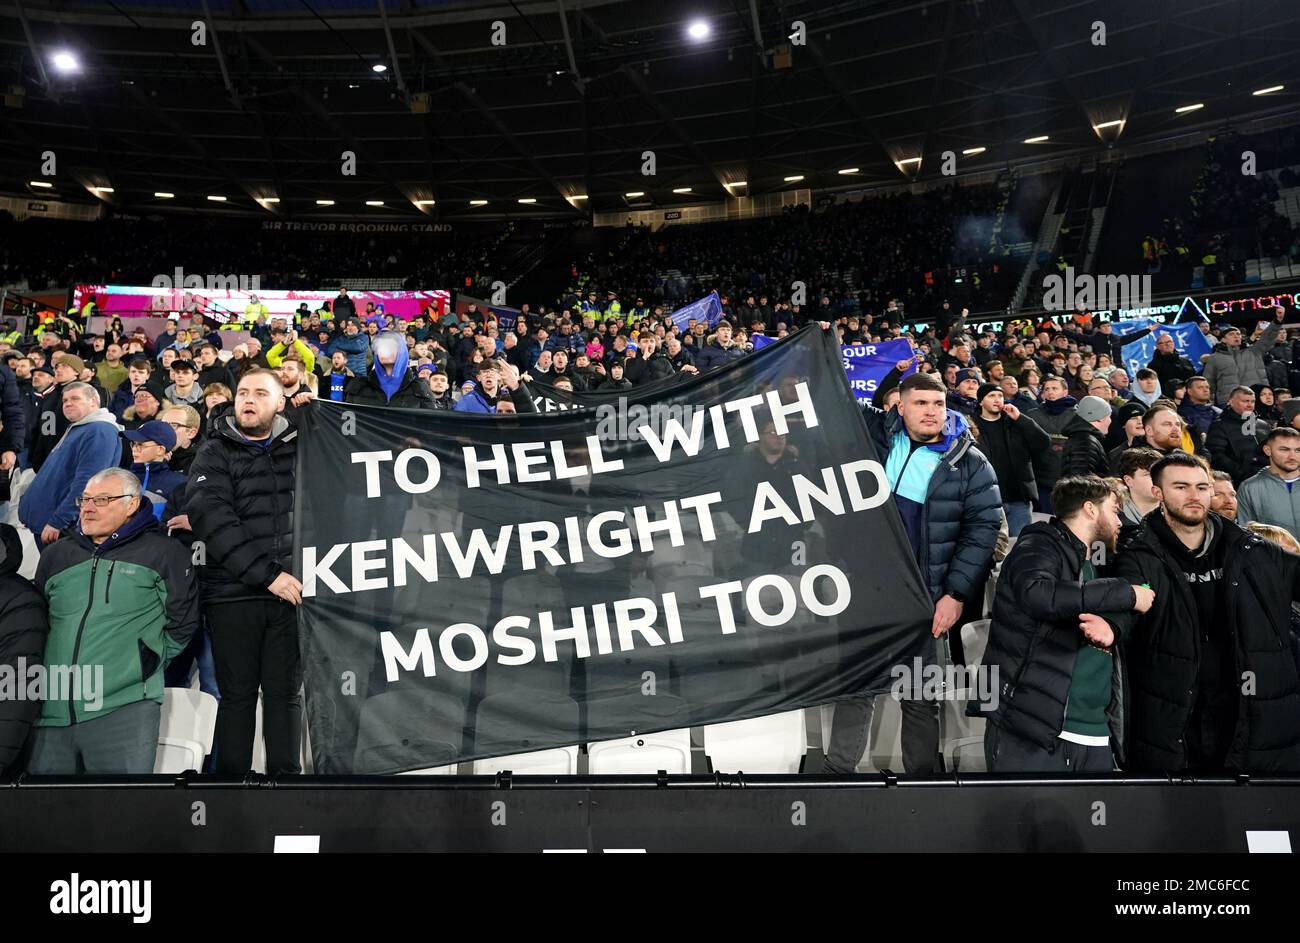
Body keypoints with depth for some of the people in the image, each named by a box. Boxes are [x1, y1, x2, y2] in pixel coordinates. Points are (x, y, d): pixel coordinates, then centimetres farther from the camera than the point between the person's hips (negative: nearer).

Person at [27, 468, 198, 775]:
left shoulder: (165, 553, 2)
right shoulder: (55, 555, 16)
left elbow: (182, 622, 4)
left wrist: (147, 662, 3)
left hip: (124, 711, -4)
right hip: (51, 712, 5)